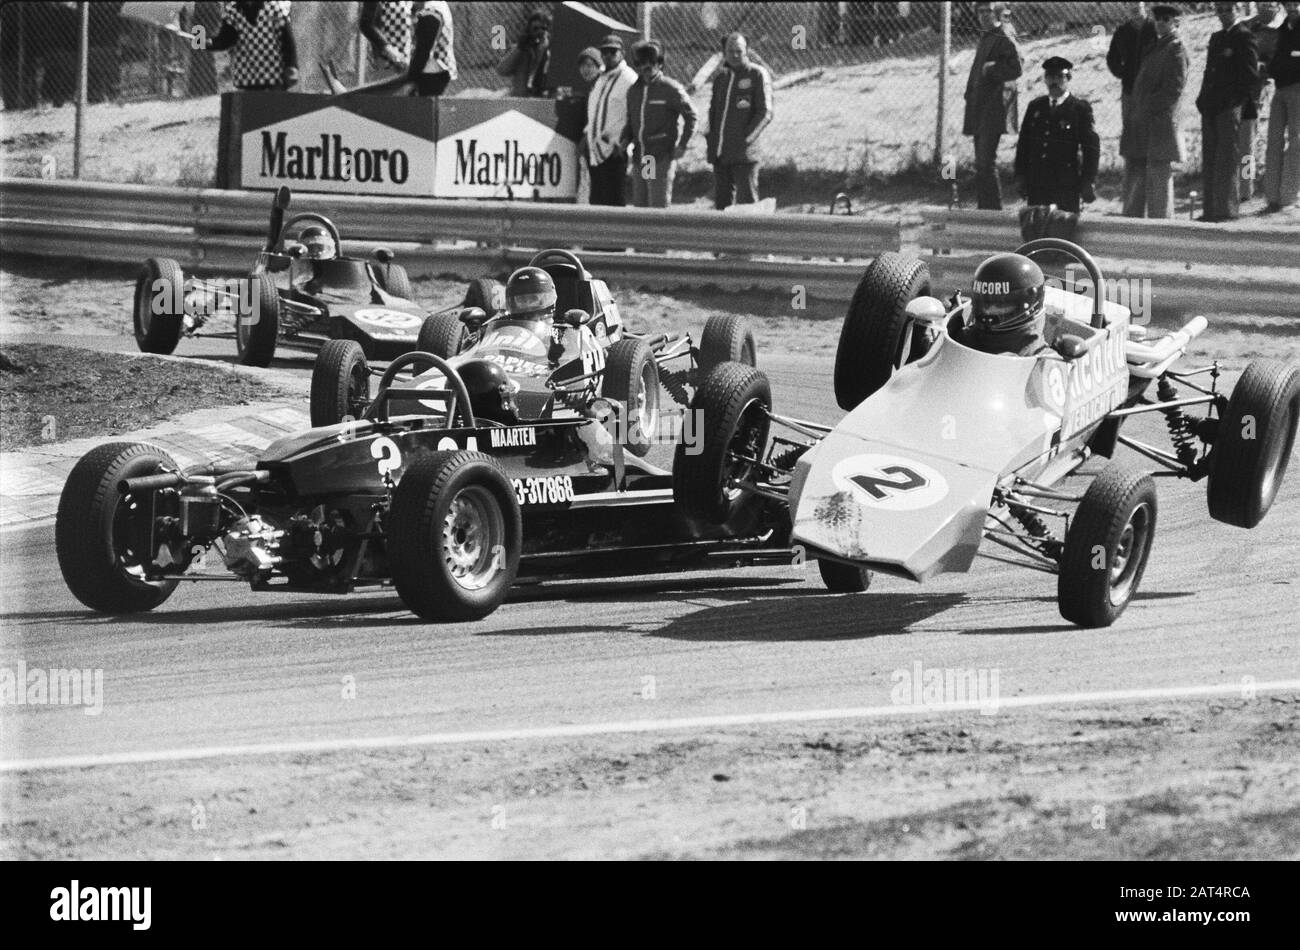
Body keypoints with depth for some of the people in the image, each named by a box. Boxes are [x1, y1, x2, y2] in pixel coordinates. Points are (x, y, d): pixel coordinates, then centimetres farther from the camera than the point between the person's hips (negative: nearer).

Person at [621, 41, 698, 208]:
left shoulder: (670, 89, -5)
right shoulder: (634, 90, 14)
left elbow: (692, 117, -2)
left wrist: (682, 145, -9)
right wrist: (625, 139, 7)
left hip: (662, 158, -7)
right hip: (639, 159, 7)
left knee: (659, 206, -10)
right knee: (640, 205, 7)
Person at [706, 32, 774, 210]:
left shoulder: (758, 75, -2)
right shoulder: (721, 78, 18)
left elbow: (765, 113, -9)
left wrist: (746, 139, -19)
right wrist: (711, 137, 9)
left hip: (743, 154, -6)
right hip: (720, 154, 6)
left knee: (746, 201, -8)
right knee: (721, 201, 7)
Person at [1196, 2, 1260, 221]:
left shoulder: (1245, 37, -4)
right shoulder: (1216, 38, 21)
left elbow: (1250, 76, -10)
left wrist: (1235, 100, -15)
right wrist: (1203, 100, 11)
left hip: (1230, 107, -8)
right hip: (1211, 108, 8)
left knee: (1227, 160, -8)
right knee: (1209, 161, 8)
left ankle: (1227, 209, -7)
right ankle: (1211, 209, 11)